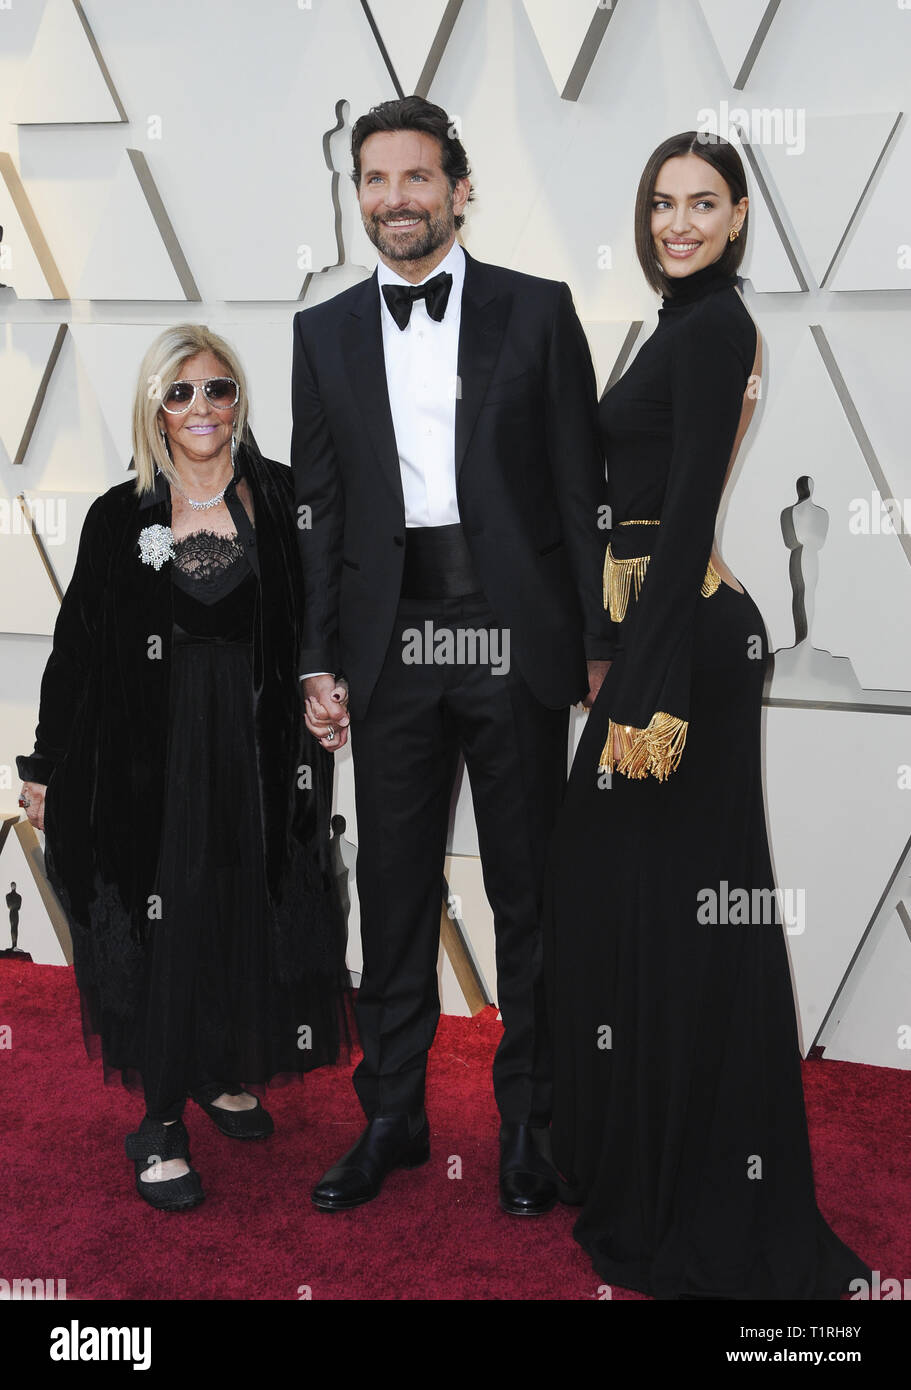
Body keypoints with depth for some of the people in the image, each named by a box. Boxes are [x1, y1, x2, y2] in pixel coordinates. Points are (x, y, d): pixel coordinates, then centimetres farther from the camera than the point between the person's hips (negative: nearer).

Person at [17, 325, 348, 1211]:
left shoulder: (280, 499, 2)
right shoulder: (119, 518, 0)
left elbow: (317, 625, 2)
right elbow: (77, 648, 3)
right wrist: (46, 766, 5)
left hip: (259, 750, 2)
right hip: (153, 756, -1)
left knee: (252, 916, 12)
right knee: (161, 923, 3)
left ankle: (228, 1074, 35)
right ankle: (160, 1122, 17)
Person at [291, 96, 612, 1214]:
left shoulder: (537, 312, 4)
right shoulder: (325, 333, 11)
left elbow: (583, 486, 2)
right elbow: (317, 509, 9)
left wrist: (600, 641, -3)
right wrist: (319, 662, 4)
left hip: (515, 634, -2)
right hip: (390, 642, 2)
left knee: (528, 886, 7)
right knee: (393, 887, 9)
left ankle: (530, 1118, 24)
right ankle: (392, 1116, 25)